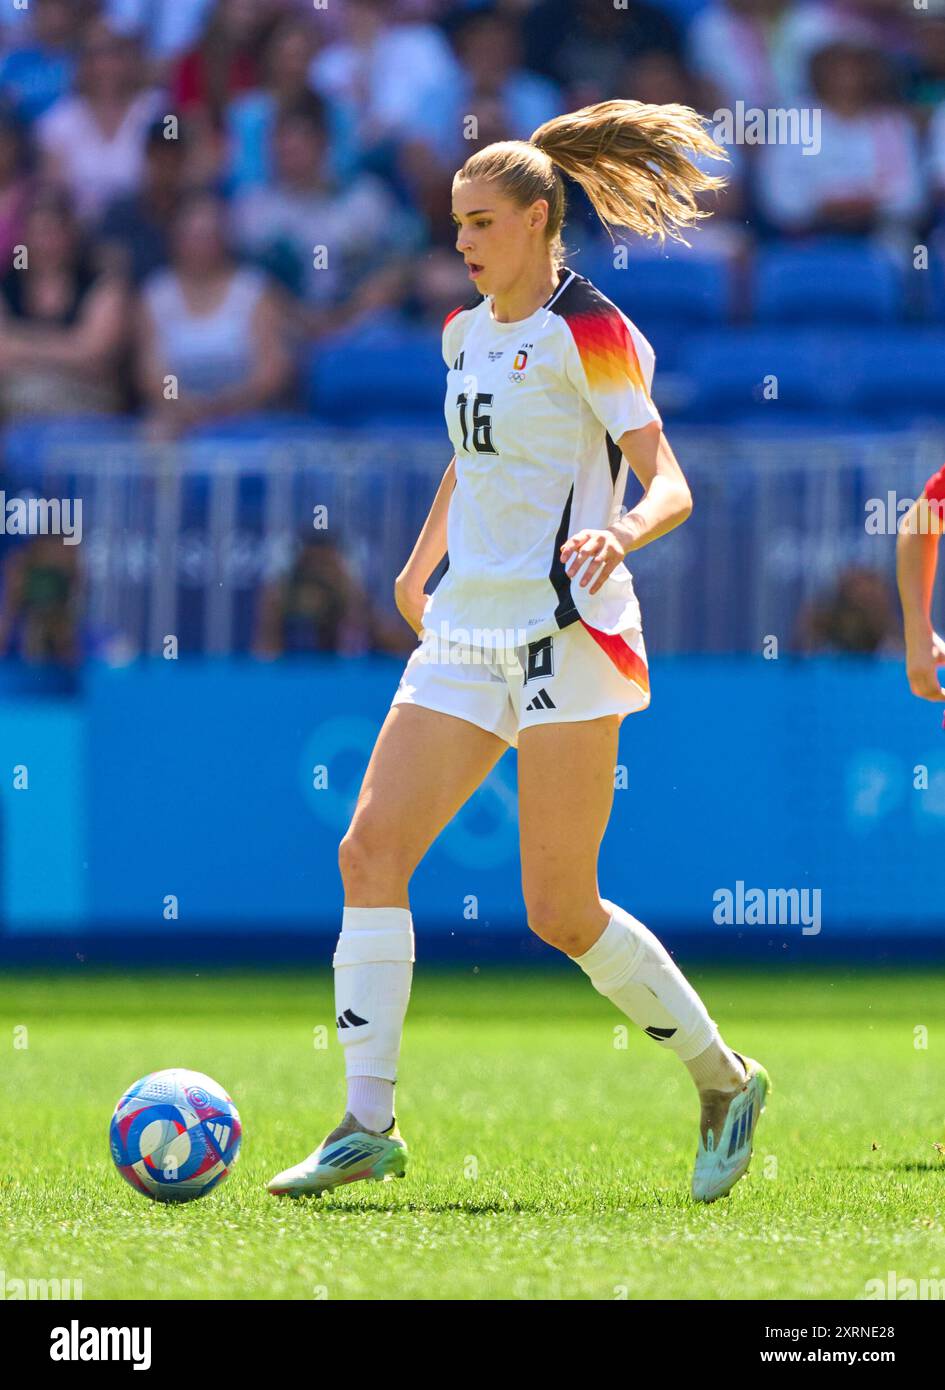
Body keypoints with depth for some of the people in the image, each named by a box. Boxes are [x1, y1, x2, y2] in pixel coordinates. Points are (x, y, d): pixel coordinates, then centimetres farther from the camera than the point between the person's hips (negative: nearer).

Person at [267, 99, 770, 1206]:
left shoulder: (589, 334, -8)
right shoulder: (466, 332, 14)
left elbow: (670, 484, -15)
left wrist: (622, 532, -35)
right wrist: (420, 566, 40)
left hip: (566, 635, -7)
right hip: (466, 631, 7)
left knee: (560, 912, -6)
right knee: (370, 850, -8)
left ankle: (723, 1080, 15)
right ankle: (367, 1125, -7)